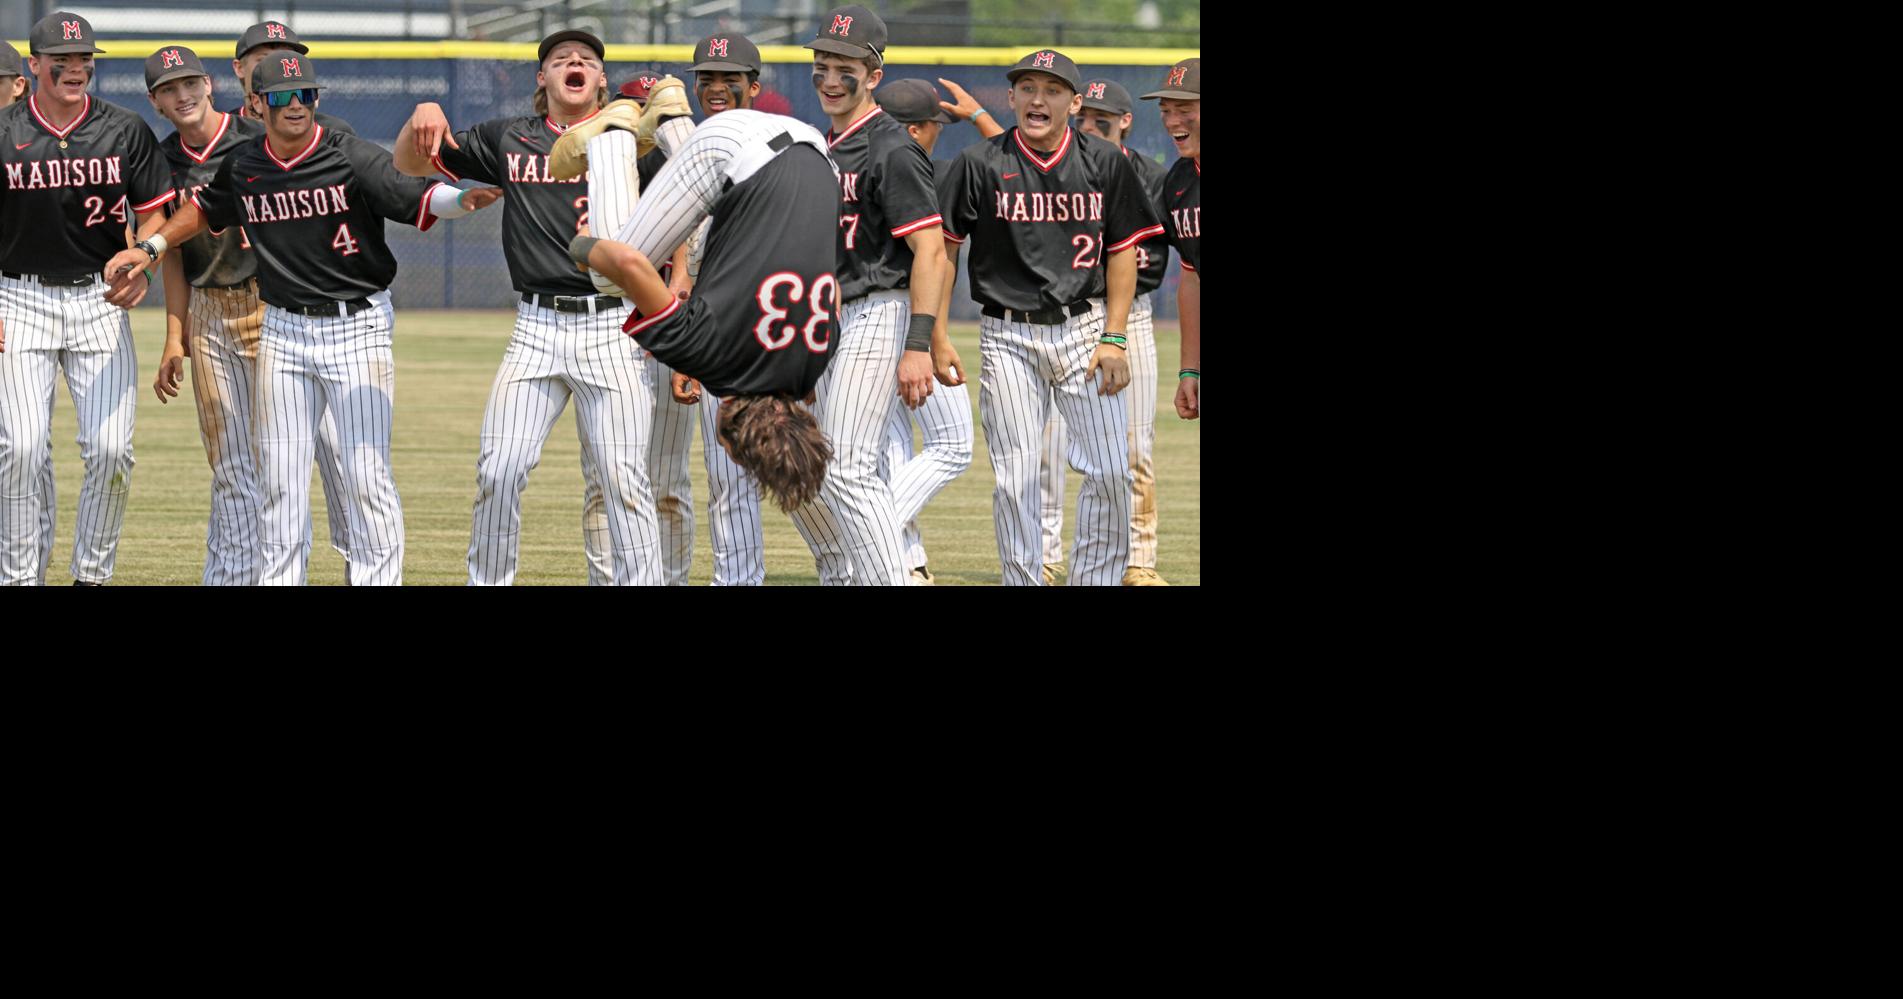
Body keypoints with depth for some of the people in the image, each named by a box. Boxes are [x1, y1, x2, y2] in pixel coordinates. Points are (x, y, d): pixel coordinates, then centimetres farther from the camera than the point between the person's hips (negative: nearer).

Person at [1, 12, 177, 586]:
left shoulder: (125, 131, 3)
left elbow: (154, 213, 8)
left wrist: (142, 268, -12)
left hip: (99, 301, 1)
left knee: (109, 448, -8)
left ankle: (92, 575, 8)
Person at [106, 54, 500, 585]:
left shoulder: (353, 158, -12)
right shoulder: (242, 168, 3)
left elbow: (417, 197, -26)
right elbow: (207, 207, 24)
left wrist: (461, 200, -45)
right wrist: (151, 247, 17)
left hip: (357, 327, -4)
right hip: (282, 330, 4)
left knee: (366, 474, -8)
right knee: (279, 476, 8)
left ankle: (378, 580, -1)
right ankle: (279, 580, 16)